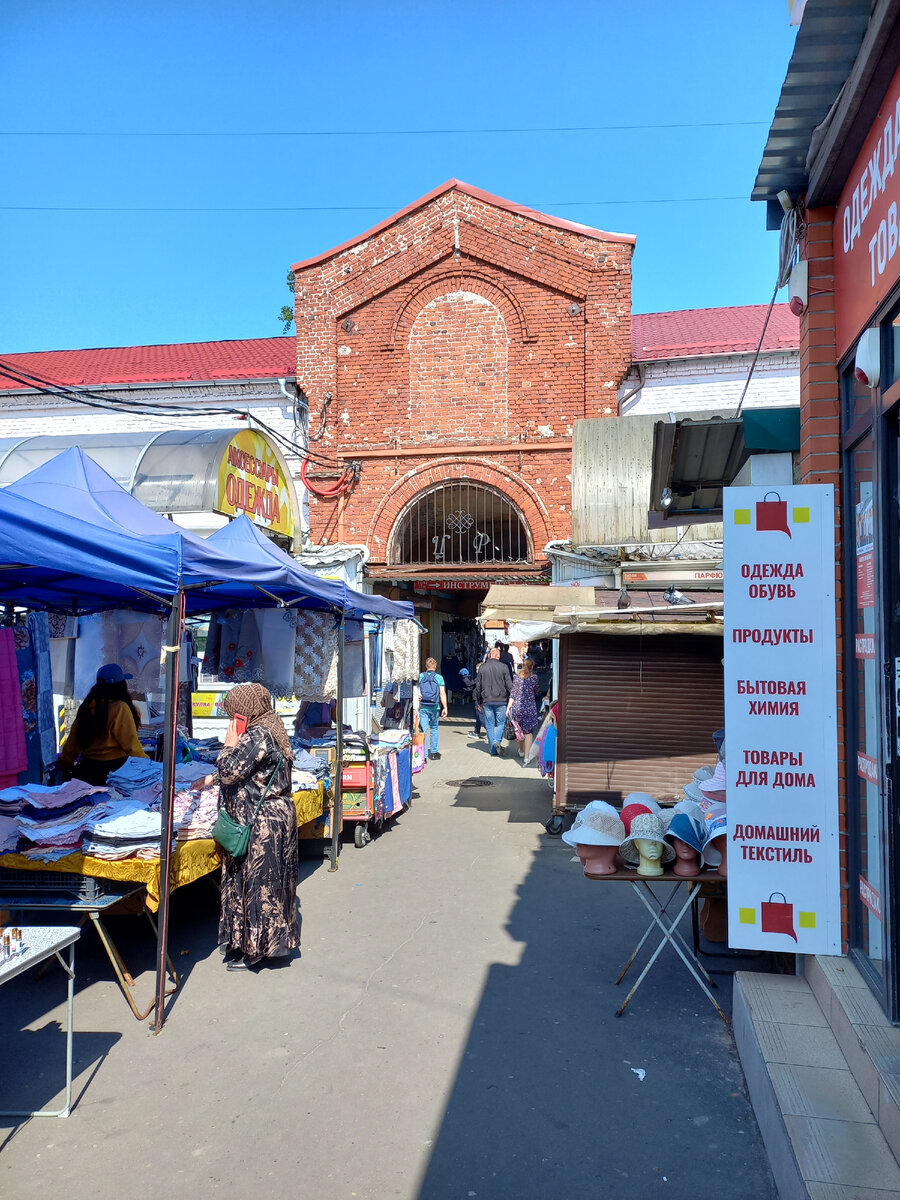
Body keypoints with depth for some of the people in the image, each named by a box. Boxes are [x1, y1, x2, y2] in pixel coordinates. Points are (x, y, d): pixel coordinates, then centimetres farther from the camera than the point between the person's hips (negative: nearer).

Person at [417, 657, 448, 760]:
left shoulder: (420, 677, 0)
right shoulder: (439, 677, -2)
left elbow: (417, 692, -3)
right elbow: (442, 694, -5)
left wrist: (417, 704, 3)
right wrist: (445, 707, -1)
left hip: (422, 708, 0)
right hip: (435, 708, 0)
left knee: (423, 730, 2)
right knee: (434, 728, 18)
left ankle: (424, 754, -2)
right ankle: (434, 752, 23)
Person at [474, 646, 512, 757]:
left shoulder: (482, 668, 4)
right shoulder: (503, 667, -3)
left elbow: (478, 687, 9)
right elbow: (508, 685, -2)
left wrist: (479, 702, 18)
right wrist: (509, 700, 8)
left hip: (487, 701, 2)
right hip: (501, 700, -2)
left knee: (489, 725, 8)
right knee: (501, 723, 10)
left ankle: (493, 749, 8)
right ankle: (497, 740, -13)